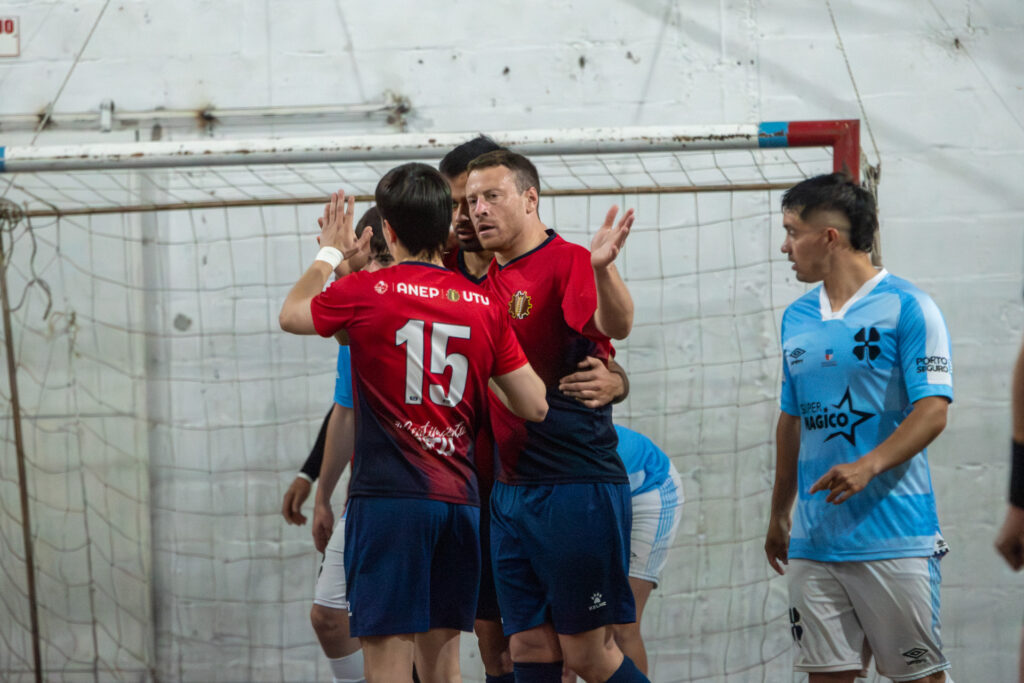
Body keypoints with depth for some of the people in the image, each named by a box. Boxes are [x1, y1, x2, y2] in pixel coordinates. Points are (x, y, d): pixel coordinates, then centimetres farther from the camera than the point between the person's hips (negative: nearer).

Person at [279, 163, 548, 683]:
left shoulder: (366, 292, -5)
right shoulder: (484, 305, 5)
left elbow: (291, 316, 15)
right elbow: (534, 406, 7)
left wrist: (330, 253, 30)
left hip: (390, 498, -5)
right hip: (459, 498, 5)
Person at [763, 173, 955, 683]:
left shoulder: (908, 308, -5)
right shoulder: (797, 318, 15)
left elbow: (932, 411, -12)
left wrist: (869, 466, -25)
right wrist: (779, 515, 24)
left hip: (894, 539, -6)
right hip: (815, 540, 6)